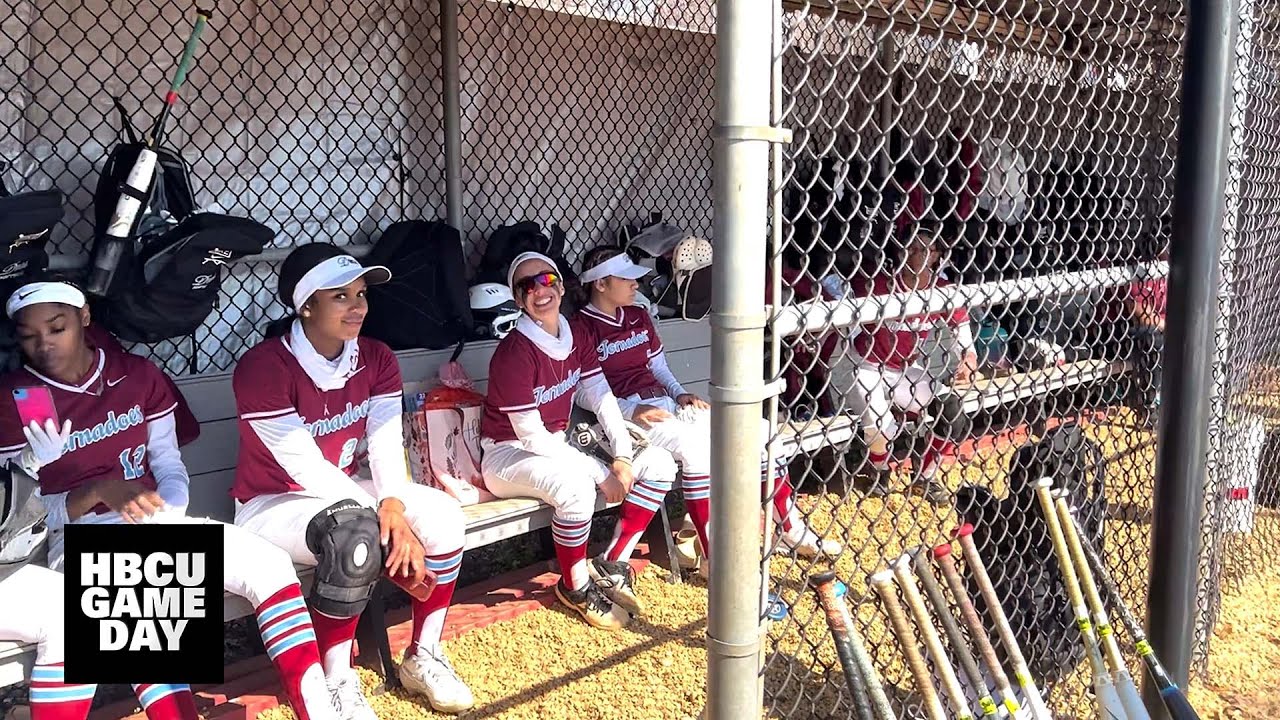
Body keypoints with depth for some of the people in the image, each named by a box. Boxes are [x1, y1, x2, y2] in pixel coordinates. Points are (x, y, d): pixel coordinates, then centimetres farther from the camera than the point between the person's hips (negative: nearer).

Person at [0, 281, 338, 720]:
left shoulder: (138, 375, 9)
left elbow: (170, 467, 9)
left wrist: (170, 518, -11)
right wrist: (98, 493, -22)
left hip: (157, 523, 4)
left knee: (269, 564, -20)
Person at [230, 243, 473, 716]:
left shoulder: (376, 359, -3)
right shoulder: (261, 368, -23)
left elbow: (386, 445, -11)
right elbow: (308, 469, -26)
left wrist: (394, 505, -32)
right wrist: (380, 521, -27)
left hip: (349, 491, 6)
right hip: (274, 502, -6)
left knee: (443, 515, -19)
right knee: (355, 534, -37)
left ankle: (423, 658, -3)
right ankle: (337, 682, -18)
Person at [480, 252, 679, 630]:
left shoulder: (575, 339, 2)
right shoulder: (514, 352, -22)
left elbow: (602, 399, 1)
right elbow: (530, 436, -23)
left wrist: (622, 458, -14)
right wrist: (600, 473, -21)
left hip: (555, 448, 8)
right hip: (509, 455, -8)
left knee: (659, 466, -3)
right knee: (576, 487, -39)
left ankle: (610, 566, 4)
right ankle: (576, 586, -12)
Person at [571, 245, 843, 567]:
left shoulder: (639, 317, 18)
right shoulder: (582, 329, -5)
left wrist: (681, 393, 4)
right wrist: (631, 410, -21)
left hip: (666, 404, 8)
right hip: (626, 416, -8)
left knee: (761, 430, -5)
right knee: (696, 444, -37)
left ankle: (792, 531, 4)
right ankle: (715, 560, -31)